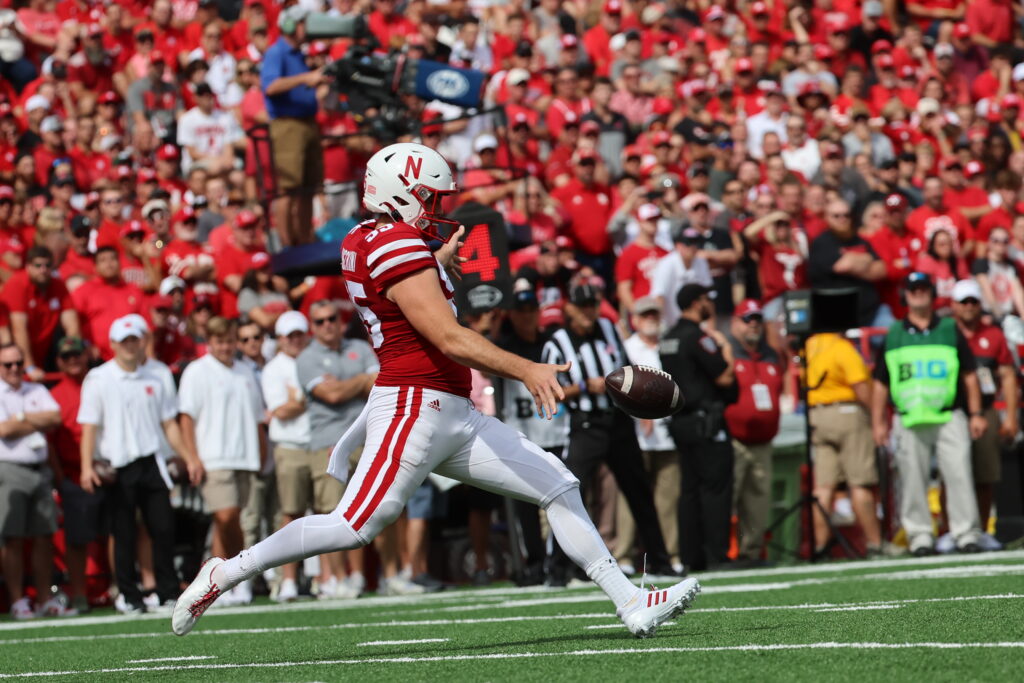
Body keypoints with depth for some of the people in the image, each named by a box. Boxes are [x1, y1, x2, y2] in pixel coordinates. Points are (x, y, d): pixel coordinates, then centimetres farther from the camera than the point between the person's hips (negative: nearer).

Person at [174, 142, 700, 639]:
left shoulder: (363, 241, 14)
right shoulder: (398, 248, -15)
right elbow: (449, 339, -22)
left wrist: (438, 265, 35)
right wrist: (527, 371, -26)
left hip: (453, 418, 10)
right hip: (415, 408, -10)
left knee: (559, 488, 7)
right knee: (353, 526, -11)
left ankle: (632, 605, 7)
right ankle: (224, 573, 3)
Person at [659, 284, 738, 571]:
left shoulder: (668, 339, 14)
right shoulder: (699, 337, -13)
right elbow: (725, 377, -15)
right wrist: (725, 348, 1)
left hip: (679, 421, 9)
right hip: (705, 421, -9)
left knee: (690, 488, 9)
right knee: (716, 486, -7)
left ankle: (691, 556, 8)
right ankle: (716, 555, -10)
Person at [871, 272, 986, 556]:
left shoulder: (950, 331, 13)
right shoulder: (893, 336, 14)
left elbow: (969, 375, 12)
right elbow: (881, 383, 13)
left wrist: (976, 414, 4)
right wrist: (878, 422, 6)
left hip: (950, 418, -1)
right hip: (909, 421, 1)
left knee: (959, 473, -9)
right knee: (912, 479, -2)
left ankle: (966, 532, -6)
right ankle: (919, 534, 4)